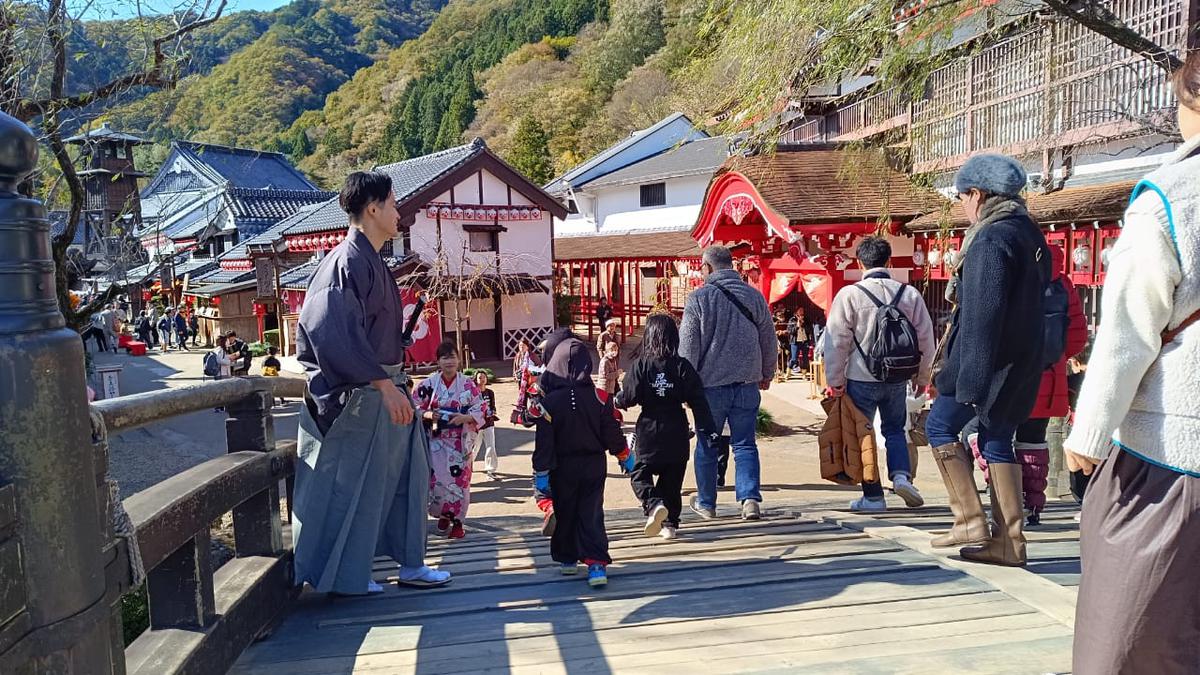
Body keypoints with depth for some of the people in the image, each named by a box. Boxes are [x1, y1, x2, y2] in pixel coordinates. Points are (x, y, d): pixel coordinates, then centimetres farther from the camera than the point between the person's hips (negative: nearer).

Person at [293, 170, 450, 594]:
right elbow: (335, 328, -28)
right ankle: (341, 575, 18)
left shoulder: (370, 260, 13)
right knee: (353, 484, 2)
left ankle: (410, 564, 26)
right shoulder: (350, 260, -17)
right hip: (364, 394, -10)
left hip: (387, 387, 10)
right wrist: (383, 382, -27)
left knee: (406, 475, 15)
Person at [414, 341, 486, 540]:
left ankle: (457, 521, 14)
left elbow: (481, 410, -1)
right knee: (437, 479, -3)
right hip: (436, 440, 0)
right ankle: (443, 514, 23)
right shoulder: (429, 383, -1)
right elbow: (415, 408, 3)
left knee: (459, 479, 0)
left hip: (460, 440, 0)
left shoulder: (468, 384, -2)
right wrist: (428, 414, -16)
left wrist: (465, 417, -18)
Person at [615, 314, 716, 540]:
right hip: (676, 434, 2)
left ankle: (654, 504, -17)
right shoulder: (682, 366, -5)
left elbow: (629, 398, -10)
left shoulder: (641, 366, -10)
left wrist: (616, 401, 11)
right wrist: (707, 428, -4)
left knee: (640, 474, 9)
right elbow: (697, 400, -7)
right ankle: (670, 523, 16)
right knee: (672, 480, 14)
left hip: (649, 432, -2)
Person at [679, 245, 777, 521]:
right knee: (745, 444, 8)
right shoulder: (754, 296, 5)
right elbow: (769, 340, 12)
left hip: (711, 384, -3)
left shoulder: (698, 298, -7)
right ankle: (750, 498, -5)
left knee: (707, 446, 11)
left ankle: (706, 503, 21)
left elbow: (687, 346, -7)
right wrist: (767, 374, 25)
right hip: (747, 384, 3)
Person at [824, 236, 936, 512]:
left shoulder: (849, 295, -11)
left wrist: (835, 380, 0)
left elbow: (836, 341, -9)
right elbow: (926, 339, 5)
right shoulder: (910, 294, 0)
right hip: (898, 379, 3)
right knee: (895, 429, 21)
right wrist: (922, 376, 17)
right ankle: (901, 475, 0)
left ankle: (872, 496, 13)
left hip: (861, 379, -3)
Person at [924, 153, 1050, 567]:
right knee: (998, 439, 12)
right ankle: (1008, 541, 14)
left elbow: (982, 315, -22)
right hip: (1023, 361, 9)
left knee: (940, 425, 6)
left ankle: (970, 520, 3)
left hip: (988, 359, -9)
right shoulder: (1030, 234, 14)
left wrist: (971, 378, -23)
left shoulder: (992, 239, -16)